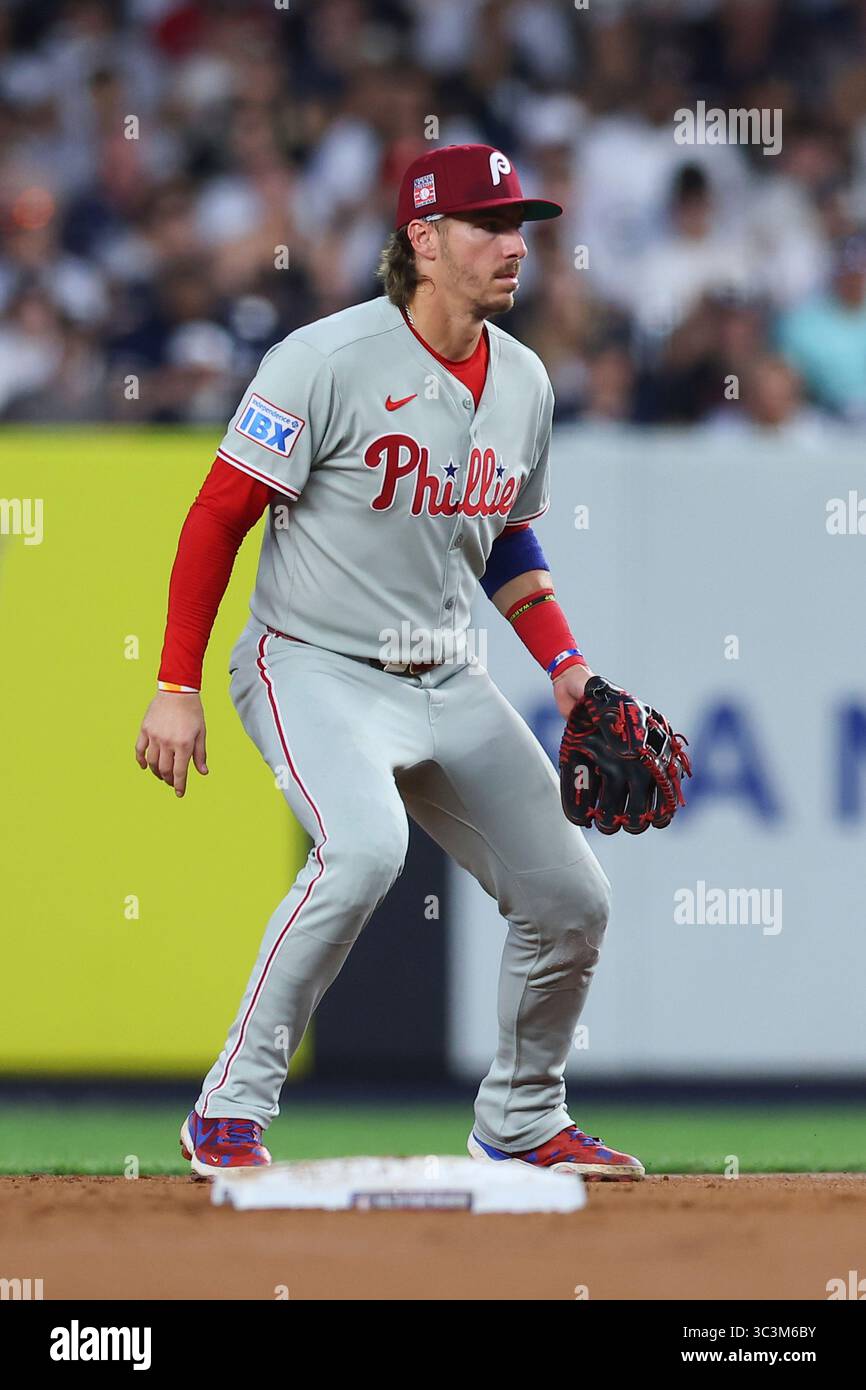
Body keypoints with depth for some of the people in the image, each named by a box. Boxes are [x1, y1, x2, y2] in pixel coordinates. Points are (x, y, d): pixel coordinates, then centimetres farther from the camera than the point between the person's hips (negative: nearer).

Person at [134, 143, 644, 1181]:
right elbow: (218, 517, -14)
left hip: (448, 686, 7)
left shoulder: (522, 382, 6)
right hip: (313, 669, -7)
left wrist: (568, 670, 6)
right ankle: (232, 1112, -23)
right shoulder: (328, 360, -16)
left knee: (571, 899, 3)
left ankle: (521, 1122, 27)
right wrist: (177, 688, -17)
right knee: (364, 844, -34)